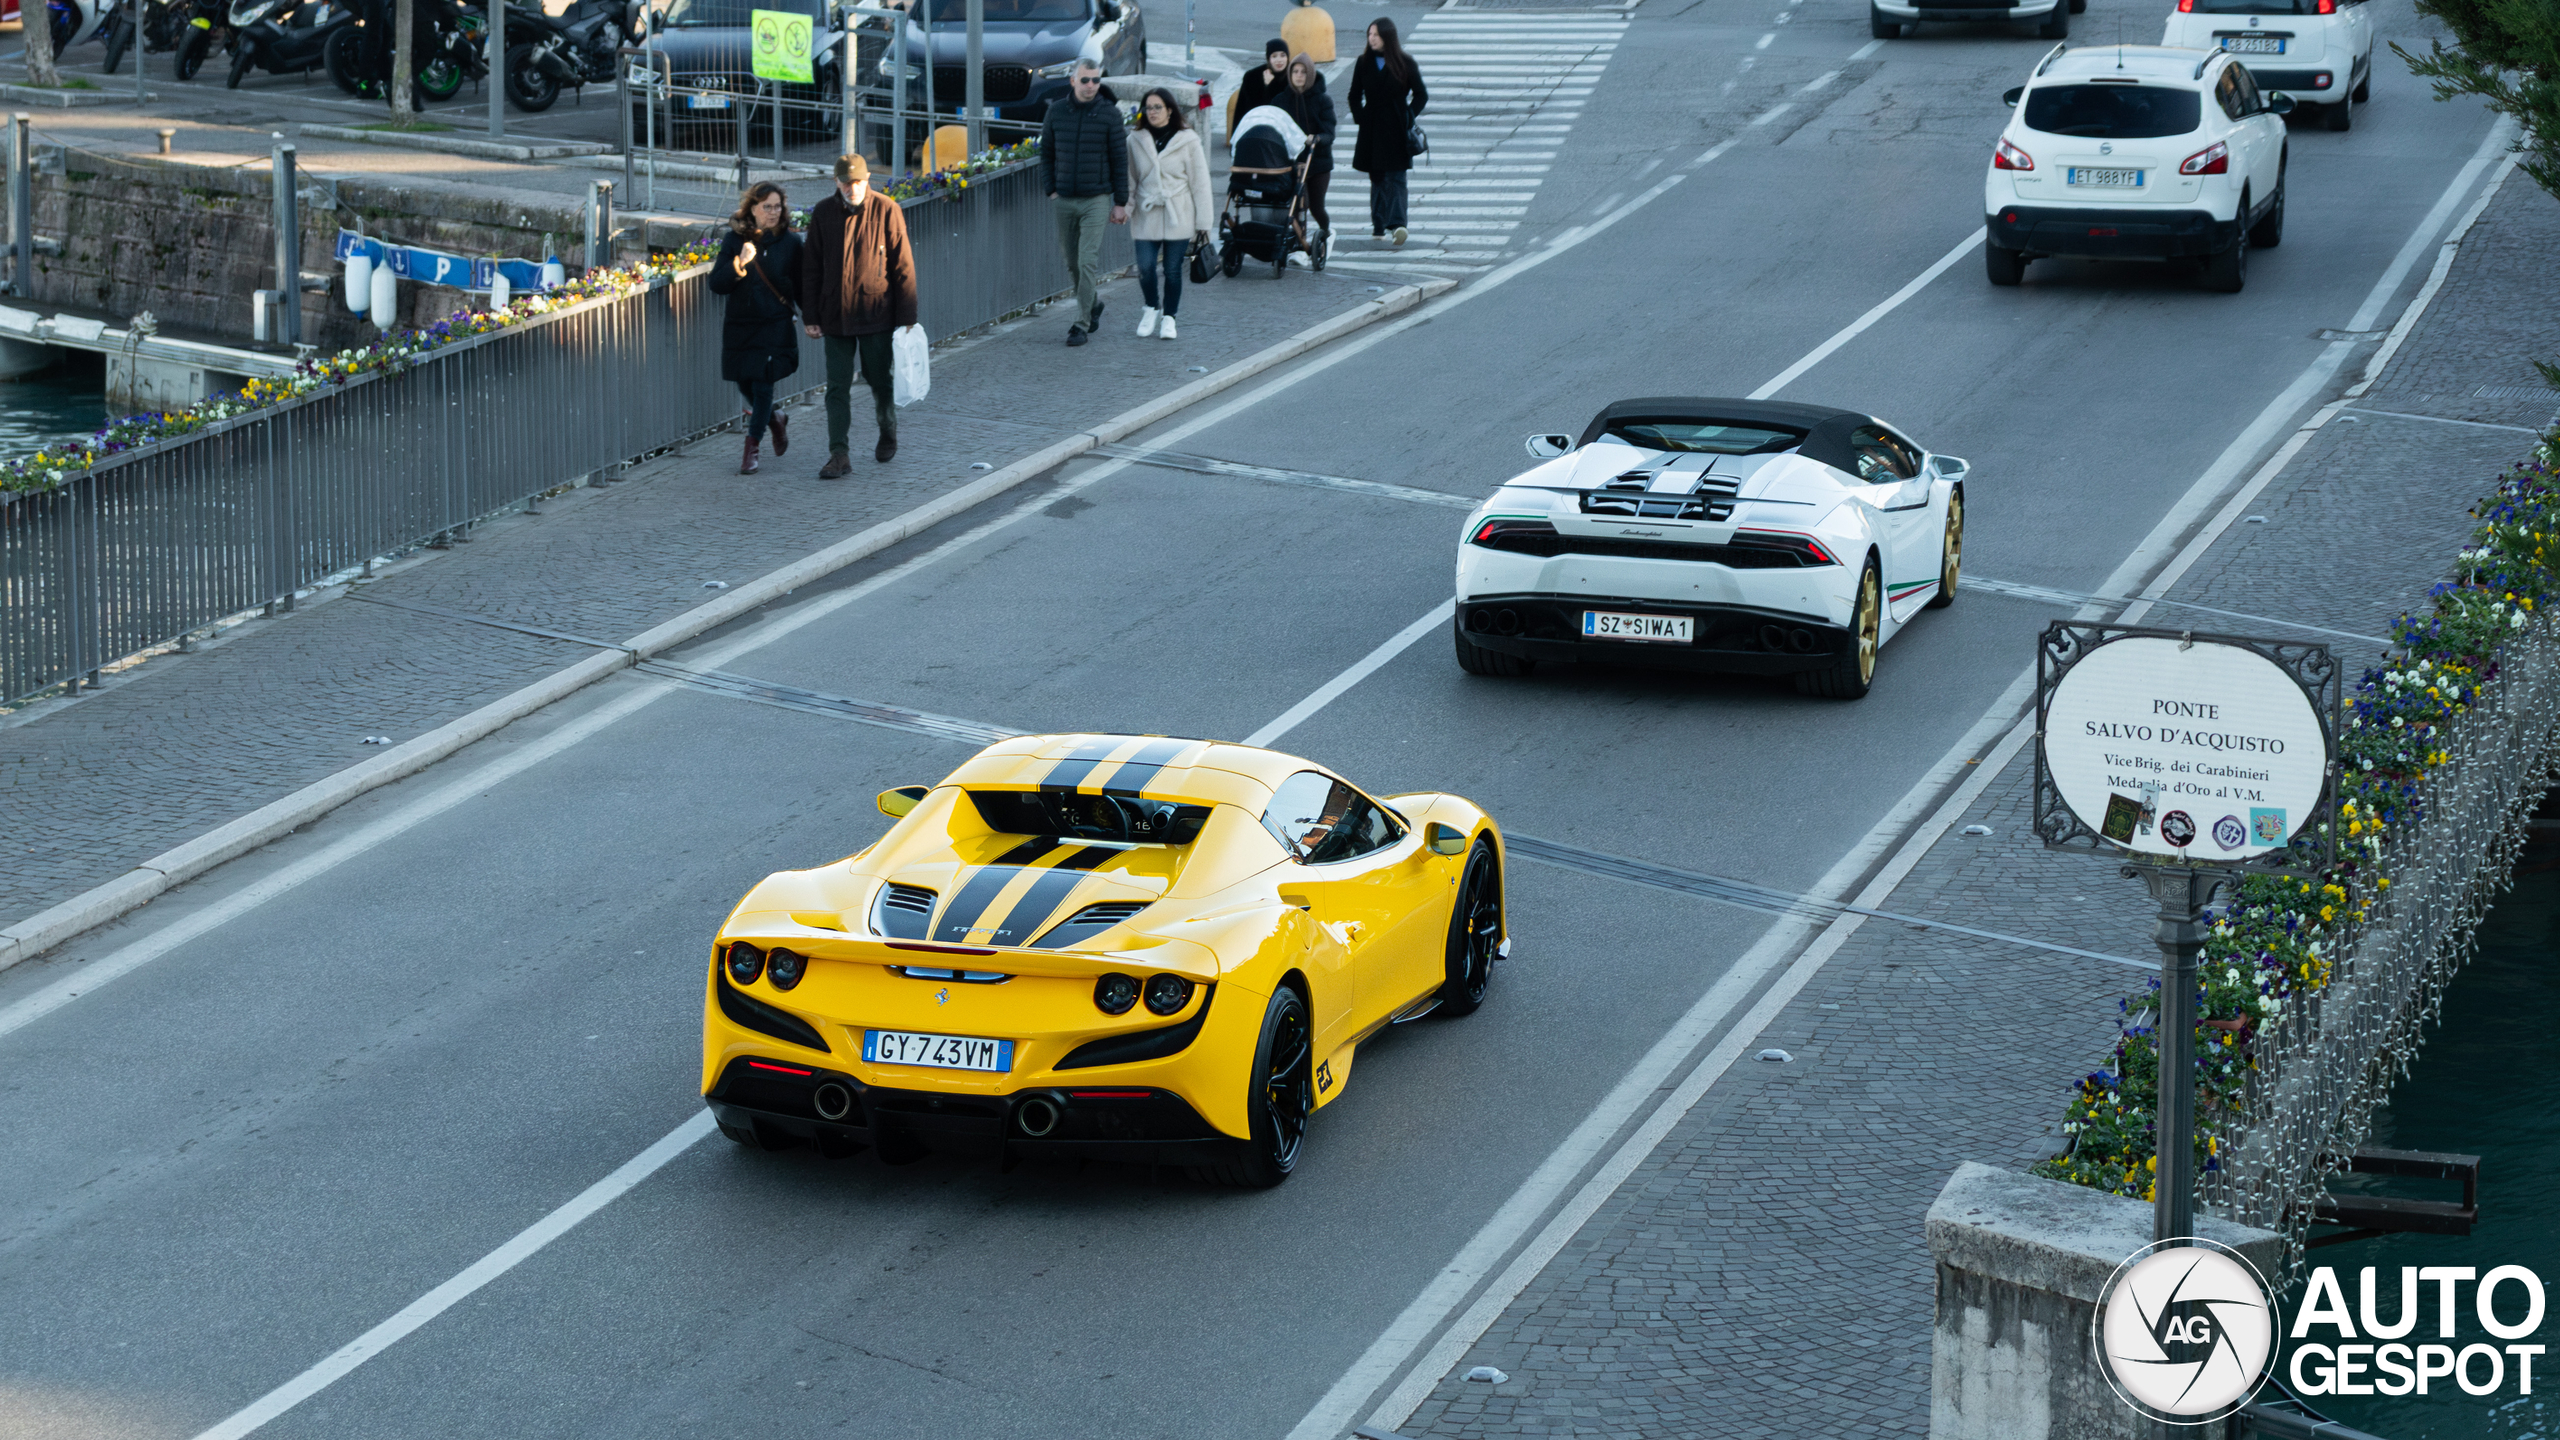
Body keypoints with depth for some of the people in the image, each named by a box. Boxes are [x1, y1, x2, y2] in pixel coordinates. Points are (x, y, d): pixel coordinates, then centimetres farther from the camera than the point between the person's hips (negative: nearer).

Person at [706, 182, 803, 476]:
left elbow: (800, 287, 6)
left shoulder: (790, 243, 0)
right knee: (745, 384, 9)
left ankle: (750, 451, 4)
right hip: (740, 326, 2)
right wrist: (739, 264, -21)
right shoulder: (734, 240, 0)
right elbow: (717, 284, -6)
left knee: (762, 385, -6)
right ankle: (775, 423, 38)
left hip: (775, 327, -2)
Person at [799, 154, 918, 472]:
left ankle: (888, 431, 38)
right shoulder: (823, 213, 1)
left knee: (878, 379, 11)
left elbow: (903, 267, -5)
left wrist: (906, 318, -8)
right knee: (837, 387, -1)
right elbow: (811, 268, 7)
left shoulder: (887, 211, -7)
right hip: (835, 315, 2)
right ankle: (839, 455, -1)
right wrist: (810, 316, 3)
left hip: (876, 312, -2)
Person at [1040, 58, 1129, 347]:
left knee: (1088, 262, -9)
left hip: (1096, 199, -3)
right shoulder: (1057, 111, 3)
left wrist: (1120, 202, -1)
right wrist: (1050, 188, 3)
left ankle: (1081, 324, -5)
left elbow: (1119, 159, -1)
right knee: (1073, 262, 11)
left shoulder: (1109, 114, -4)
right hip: (1064, 200, 3)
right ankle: (1094, 302, 34)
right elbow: (1046, 153, 12)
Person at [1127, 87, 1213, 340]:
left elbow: (1200, 182, 0)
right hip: (1146, 216, 1)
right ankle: (1151, 308, 19)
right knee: (1145, 267, -8)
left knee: (1173, 270, 2)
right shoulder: (1136, 141, 5)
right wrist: (1124, 206, -4)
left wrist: (1203, 222, -2)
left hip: (1178, 217, -1)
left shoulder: (1187, 140, -1)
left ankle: (1169, 317, 19)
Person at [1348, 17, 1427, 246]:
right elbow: (1355, 95, 14)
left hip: (1397, 132, -3)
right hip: (1372, 130, 3)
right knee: (1377, 178, 6)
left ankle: (1397, 223, -17)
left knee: (1395, 178, -9)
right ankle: (1379, 226, 9)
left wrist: (1408, 117, -8)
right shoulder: (1363, 63, 6)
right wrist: (1360, 117, 1)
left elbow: (1421, 95, 3)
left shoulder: (1405, 63, -2)